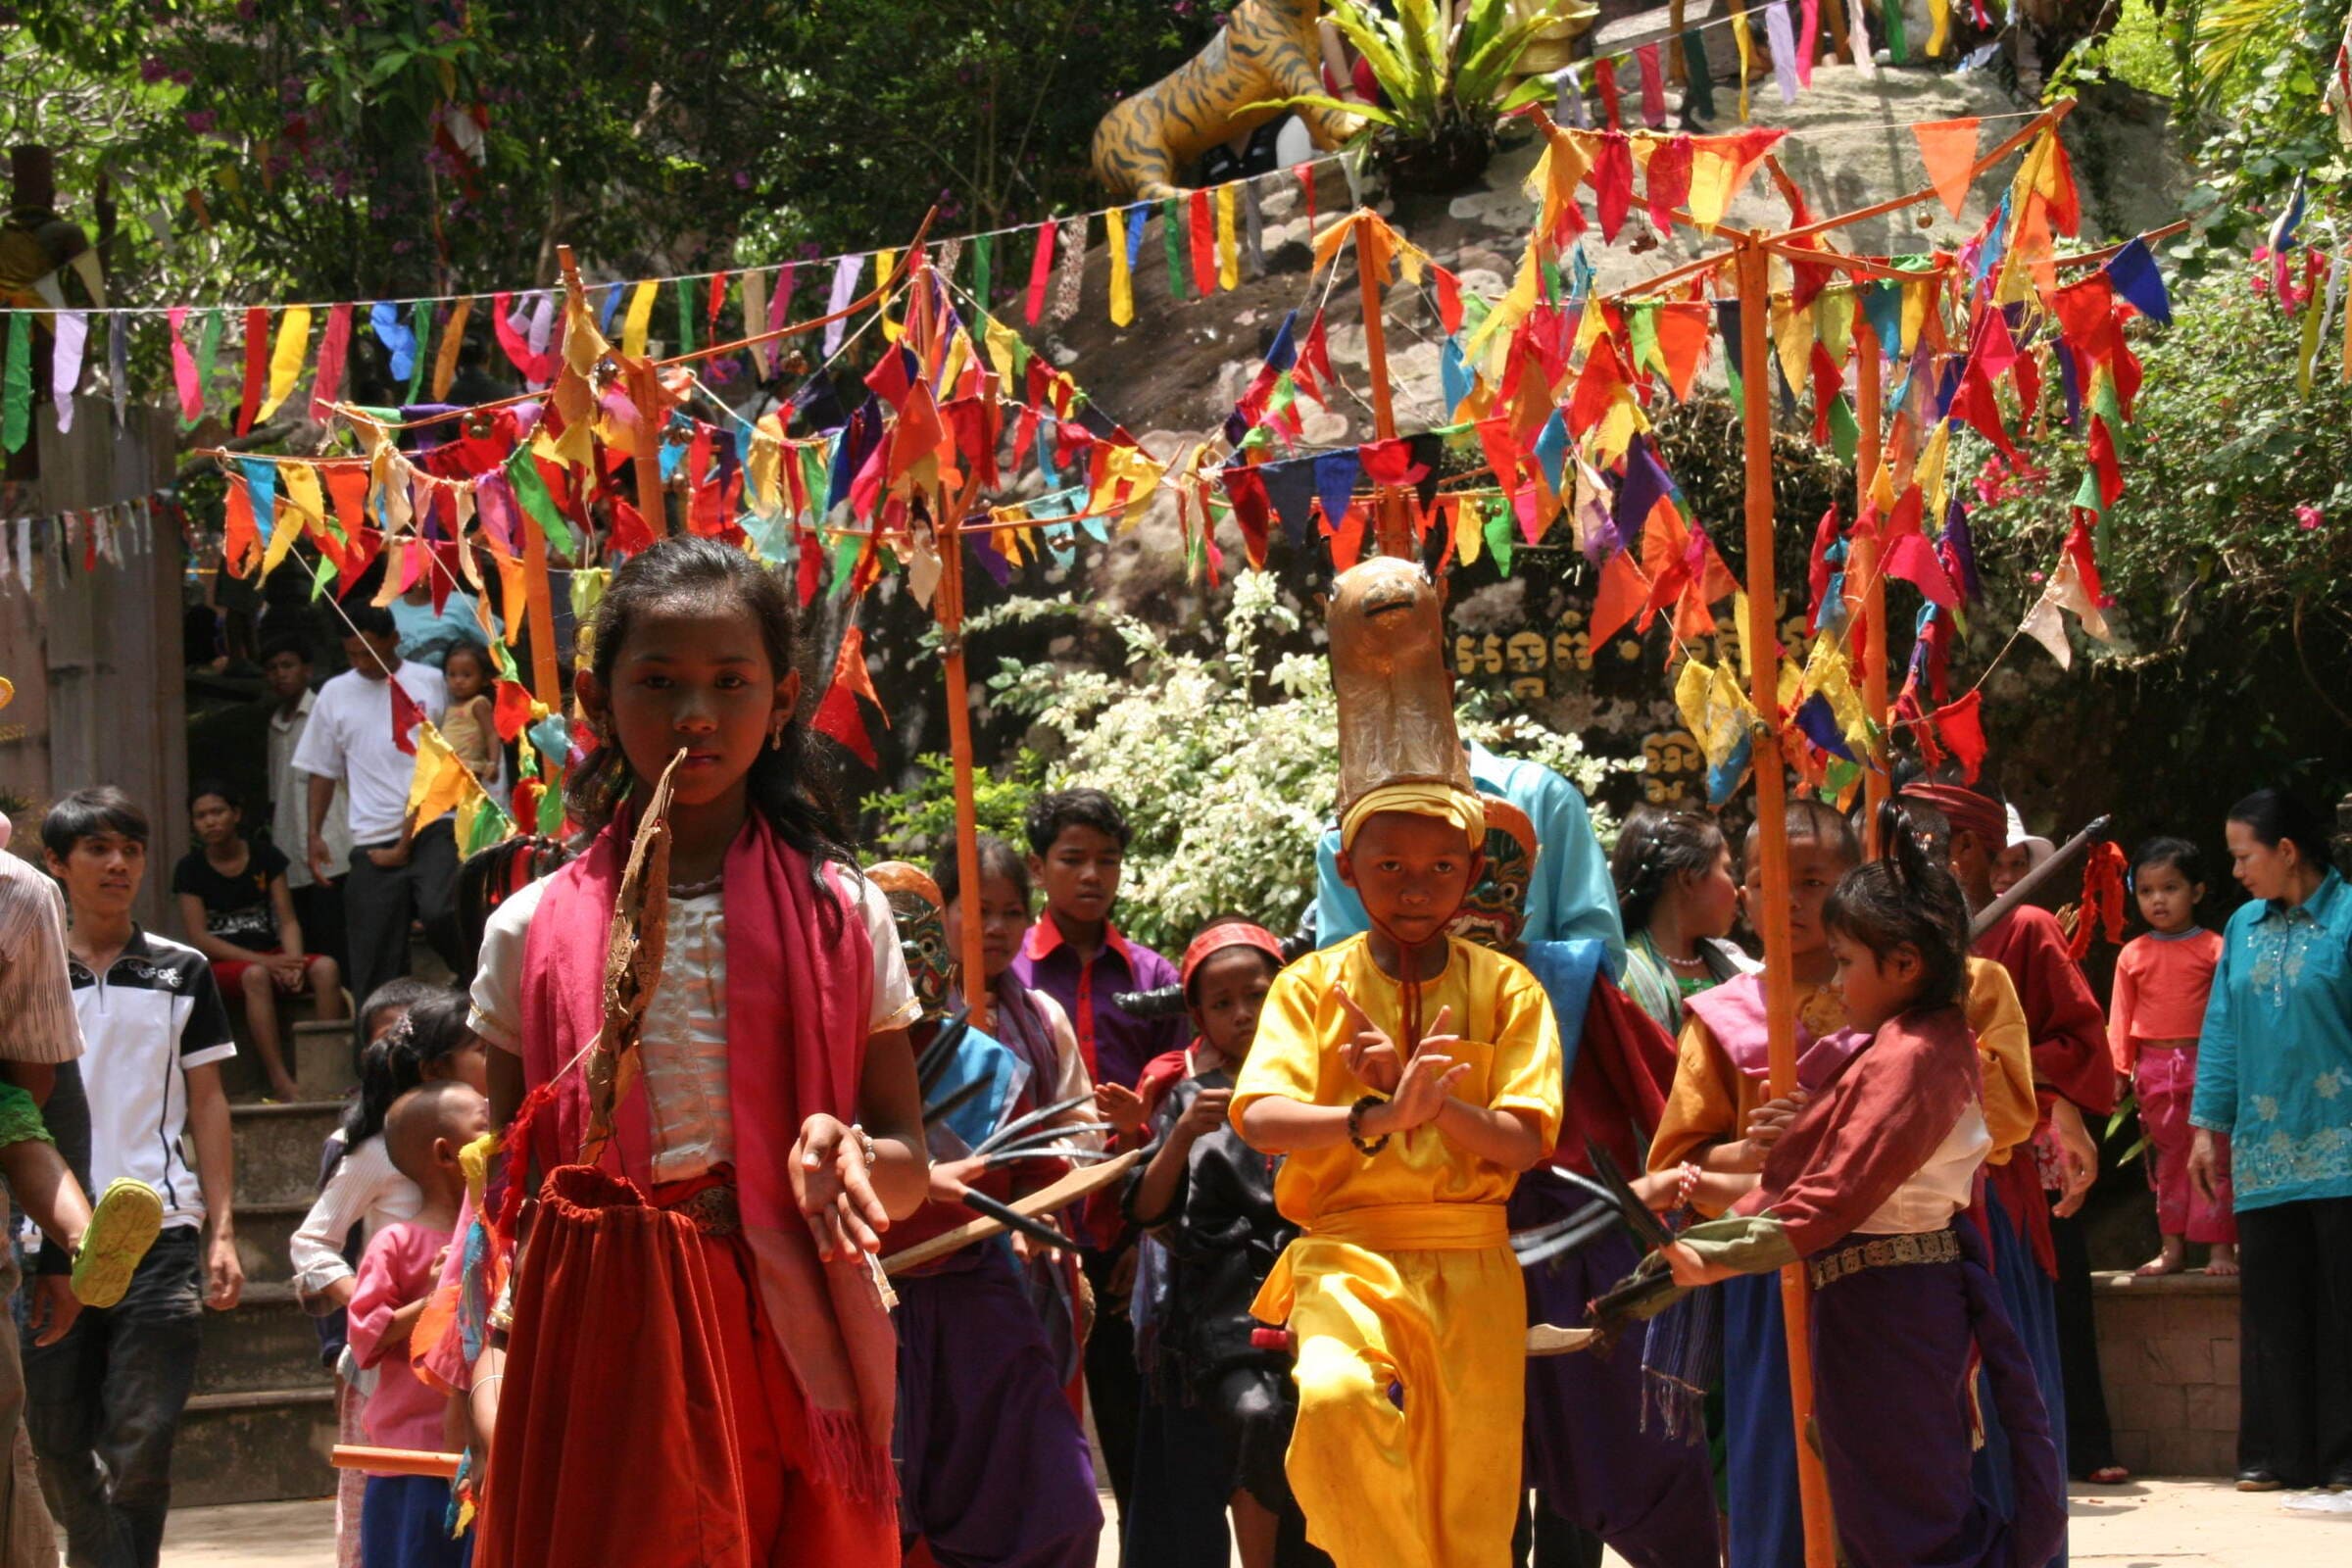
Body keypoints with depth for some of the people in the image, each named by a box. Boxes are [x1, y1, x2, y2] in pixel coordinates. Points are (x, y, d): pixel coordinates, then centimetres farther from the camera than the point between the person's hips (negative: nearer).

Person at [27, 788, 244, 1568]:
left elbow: (206, 1103, 10)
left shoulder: (182, 973, 10)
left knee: (140, 1448, -7)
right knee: (58, 1444, 4)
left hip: (160, 1238, -1)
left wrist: (222, 1230, 1)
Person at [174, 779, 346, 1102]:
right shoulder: (190, 869, 0)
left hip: (269, 955, 3)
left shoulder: (265, 857, 8)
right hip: (219, 963, -3)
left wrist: (292, 961, -19)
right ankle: (280, 1079, -42)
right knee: (256, 976, -37)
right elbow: (200, 939, -8)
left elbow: (287, 920, 4)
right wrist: (264, 961, -18)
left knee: (326, 967, -26)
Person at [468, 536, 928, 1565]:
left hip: (786, 1359, 0)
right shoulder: (532, 933, 5)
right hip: (602, 1353, 0)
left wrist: (850, 1157, -16)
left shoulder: (843, 918, 5)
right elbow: (507, 1188, 8)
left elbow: (908, 1173, 7)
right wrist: (493, 1373, -8)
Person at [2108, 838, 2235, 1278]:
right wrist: (2117, 1070, 2)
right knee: (2167, 1159, 10)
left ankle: (2221, 1246, 1)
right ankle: (2172, 1247, 16)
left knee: (2214, 1157, -3)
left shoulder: (2214, 949, -2)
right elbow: (2121, 1016, 7)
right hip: (2155, 1069, 3)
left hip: (2204, 1063, -3)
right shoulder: (2132, 955, 5)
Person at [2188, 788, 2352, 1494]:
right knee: (2270, 1303, 5)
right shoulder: (2244, 927, 11)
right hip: (2262, 1150, 5)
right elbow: (2221, 1031, 14)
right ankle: (2279, 1454, 10)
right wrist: (2209, 1125, 9)